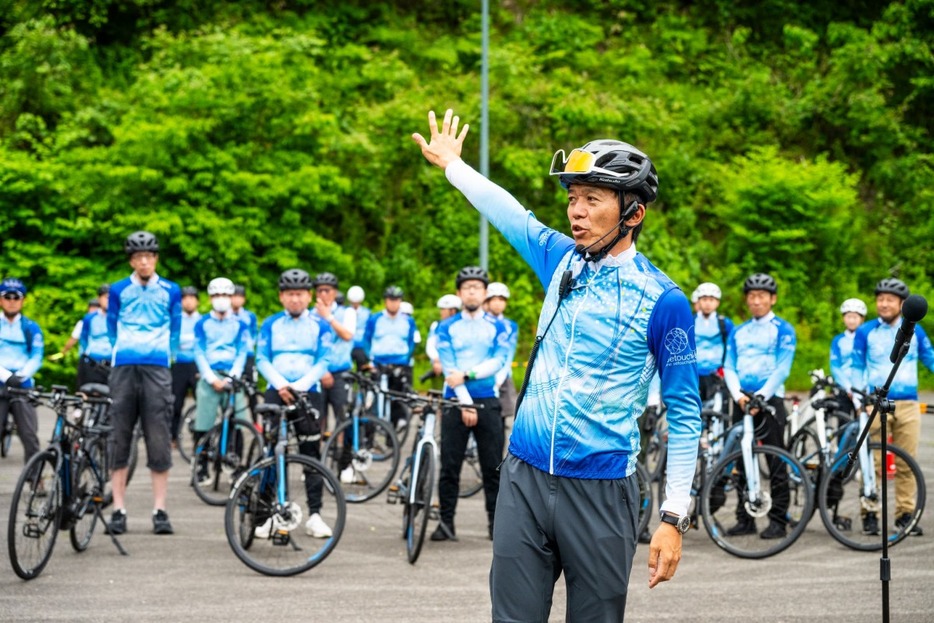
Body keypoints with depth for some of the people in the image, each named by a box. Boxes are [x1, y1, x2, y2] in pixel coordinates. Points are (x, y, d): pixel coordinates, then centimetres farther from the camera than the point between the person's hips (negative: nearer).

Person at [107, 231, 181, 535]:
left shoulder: (170, 291, 10)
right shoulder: (118, 290, 10)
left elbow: (175, 330, 15)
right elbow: (112, 329, 16)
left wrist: (164, 356, 10)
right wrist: (122, 354, 10)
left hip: (157, 369, -1)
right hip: (123, 369, 1)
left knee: (159, 440, -3)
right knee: (119, 438, 1)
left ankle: (160, 511, 0)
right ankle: (118, 510, 5)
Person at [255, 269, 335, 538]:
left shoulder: (320, 326, 8)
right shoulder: (270, 324, 10)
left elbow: (324, 361, -1)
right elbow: (261, 359, 2)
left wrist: (300, 385, -14)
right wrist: (280, 385, -14)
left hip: (307, 392, 0)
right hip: (276, 391, 1)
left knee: (311, 452, -2)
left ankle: (315, 514, -1)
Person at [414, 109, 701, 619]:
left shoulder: (661, 300, -9)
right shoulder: (561, 258, 6)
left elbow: (684, 414, -5)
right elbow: (510, 214, 27)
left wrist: (675, 518, -10)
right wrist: (452, 164, 41)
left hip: (599, 493, -4)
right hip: (523, 480, 4)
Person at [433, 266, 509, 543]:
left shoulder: (497, 326, 7)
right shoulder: (447, 327, 4)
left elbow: (498, 361, -6)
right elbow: (449, 368, -4)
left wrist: (467, 375, -18)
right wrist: (465, 404, -13)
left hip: (487, 402, 0)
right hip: (456, 402, 0)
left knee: (493, 466, 0)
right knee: (449, 465, -2)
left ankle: (495, 521, 7)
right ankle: (446, 521, 3)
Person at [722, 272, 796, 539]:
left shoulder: (783, 329, 2)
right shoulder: (738, 332, 15)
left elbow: (782, 369, -7)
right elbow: (729, 367, 8)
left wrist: (761, 396, -17)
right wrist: (738, 395, -9)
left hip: (769, 399, -4)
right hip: (742, 401, 5)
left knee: (776, 462, -4)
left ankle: (778, 520, -2)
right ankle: (745, 519, 11)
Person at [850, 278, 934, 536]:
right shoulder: (865, 332, 5)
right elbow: (857, 367, 7)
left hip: (908, 404, 2)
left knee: (907, 463, 2)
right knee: (873, 462, -4)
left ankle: (906, 513, 9)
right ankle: (870, 514, 2)